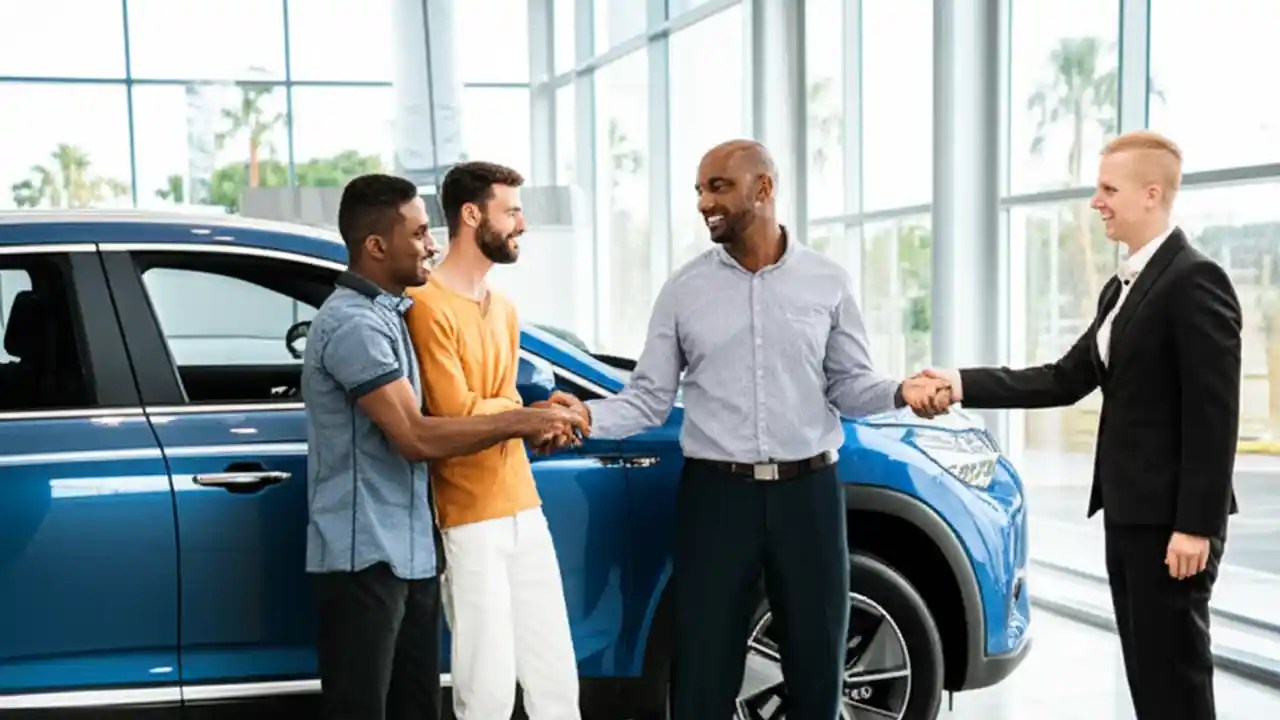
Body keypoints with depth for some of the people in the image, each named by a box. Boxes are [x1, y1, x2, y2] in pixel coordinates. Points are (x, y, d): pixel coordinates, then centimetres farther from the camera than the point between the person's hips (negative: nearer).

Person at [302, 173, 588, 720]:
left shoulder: (387, 313, 14)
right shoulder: (352, 322, -17)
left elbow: (418, 426, 18)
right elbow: (415, 438, -22)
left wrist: (527, 422, 5)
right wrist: (520, 421, -15)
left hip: (409, 554, 9)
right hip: (364, 557, -9)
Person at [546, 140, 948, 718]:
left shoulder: (827, 282, 4)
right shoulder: (683, 290, 3)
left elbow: (849, 386, 5)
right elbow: (649, 399, 1)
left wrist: (900, 391, -16)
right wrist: (590, 415, -18)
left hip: (808, 491, 1)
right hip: (715, 494, 0)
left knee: (818, 661, 11)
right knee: (702, 671, 3)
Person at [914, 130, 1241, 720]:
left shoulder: (1194, 280, -14)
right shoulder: (1121, 287, 16)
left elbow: (1213, 413, -18)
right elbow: (1066, 380, 12)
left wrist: (1196, 524, -21)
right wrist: (965, 384, 3)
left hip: (1171, 517, -9)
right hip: (1128, 513, 9)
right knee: (1147, 672, 15)